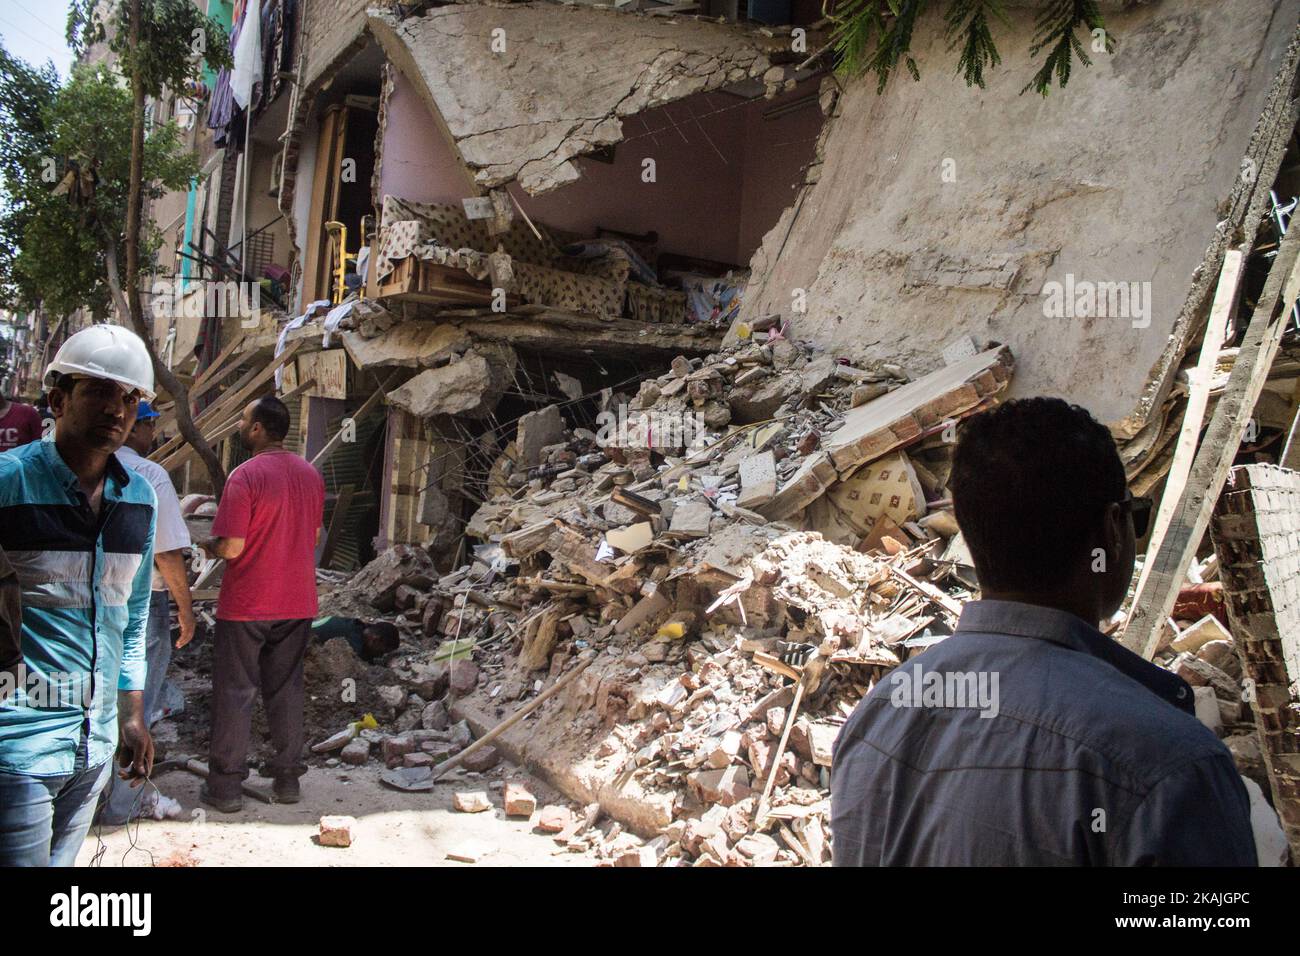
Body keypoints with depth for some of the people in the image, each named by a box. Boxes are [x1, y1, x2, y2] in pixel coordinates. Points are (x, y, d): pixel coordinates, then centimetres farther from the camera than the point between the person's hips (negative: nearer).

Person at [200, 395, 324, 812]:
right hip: (297, 602, 6)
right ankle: (288, 777, 19)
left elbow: (232, 547, -19)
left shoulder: (246, 476, -17)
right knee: (286, 689, 14)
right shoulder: (311, 475, 5)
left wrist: (209, 545, 1)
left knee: (234, 691, 5)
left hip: (246, 604, -5)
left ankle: (225, 784, 11)